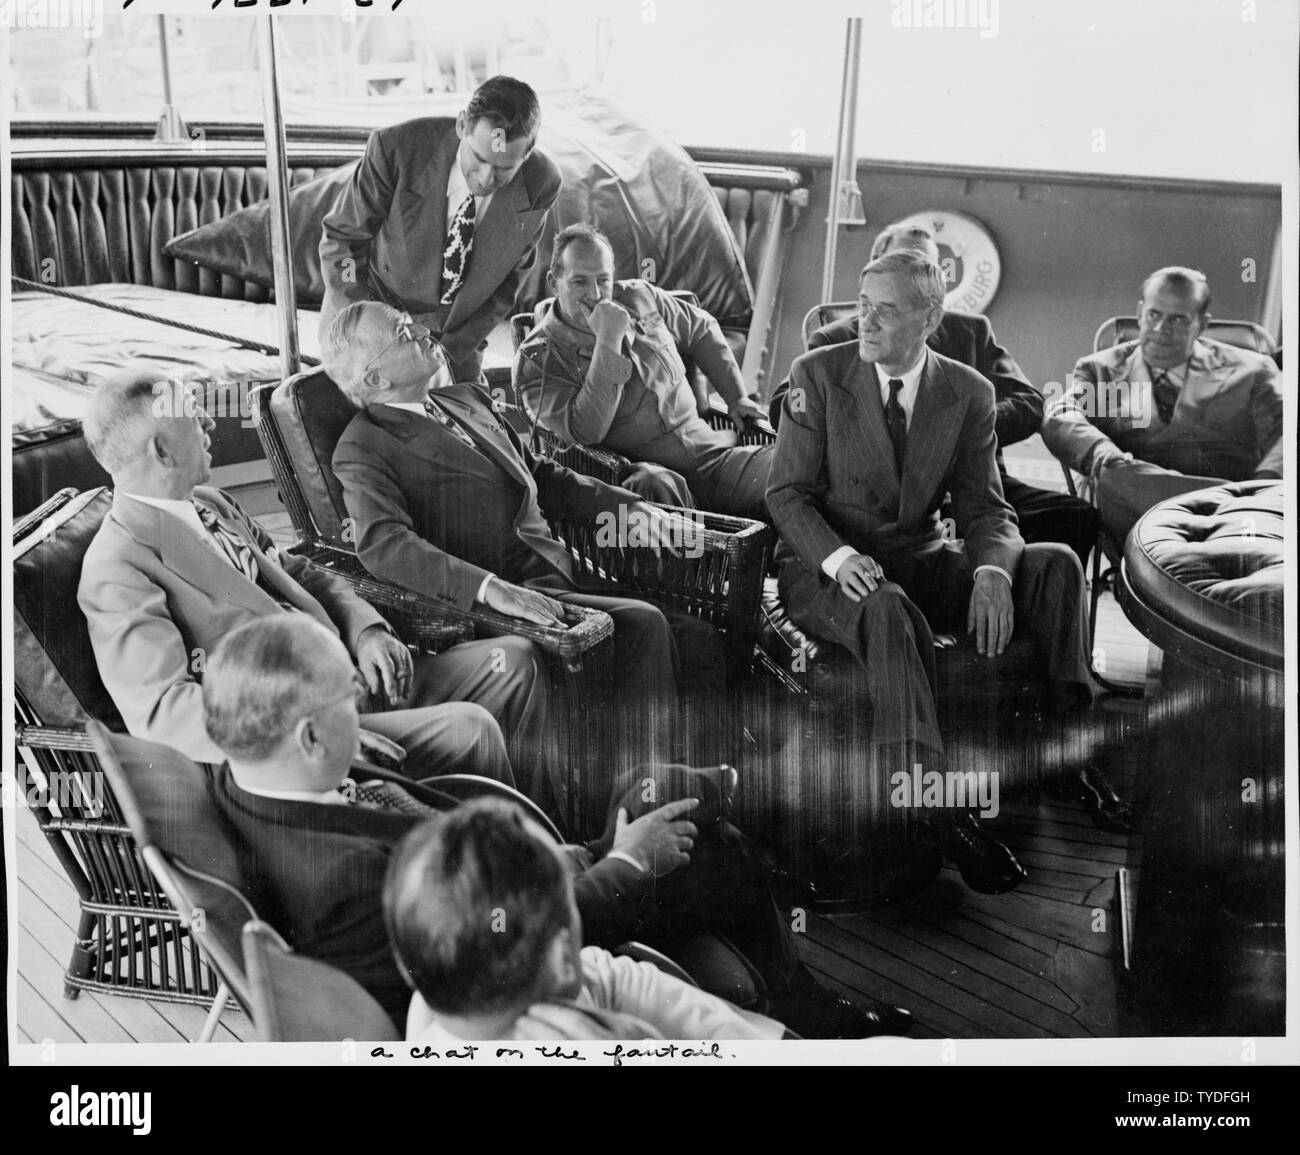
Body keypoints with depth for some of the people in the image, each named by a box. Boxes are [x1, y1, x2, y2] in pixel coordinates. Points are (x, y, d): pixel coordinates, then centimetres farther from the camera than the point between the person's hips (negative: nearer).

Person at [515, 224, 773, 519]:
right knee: (655, 485, -42)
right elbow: (586, 432, -21)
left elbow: (702, 329, 30)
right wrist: (609, 341, -20)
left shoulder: (640, 298, 11)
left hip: (710, 449, 5)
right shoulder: (537, 358, -5)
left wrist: (736, 397, 25)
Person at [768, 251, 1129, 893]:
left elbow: (985, 509, 1)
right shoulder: (817, 375, -4)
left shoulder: (968, 393, 2)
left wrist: (991, 572, -24)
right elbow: (787, 492, -5)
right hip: (828, 569, -4)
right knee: (889, 612, -38)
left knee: (1054, 564, -16)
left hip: (922, 563, 4)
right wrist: (837, 556, -25)